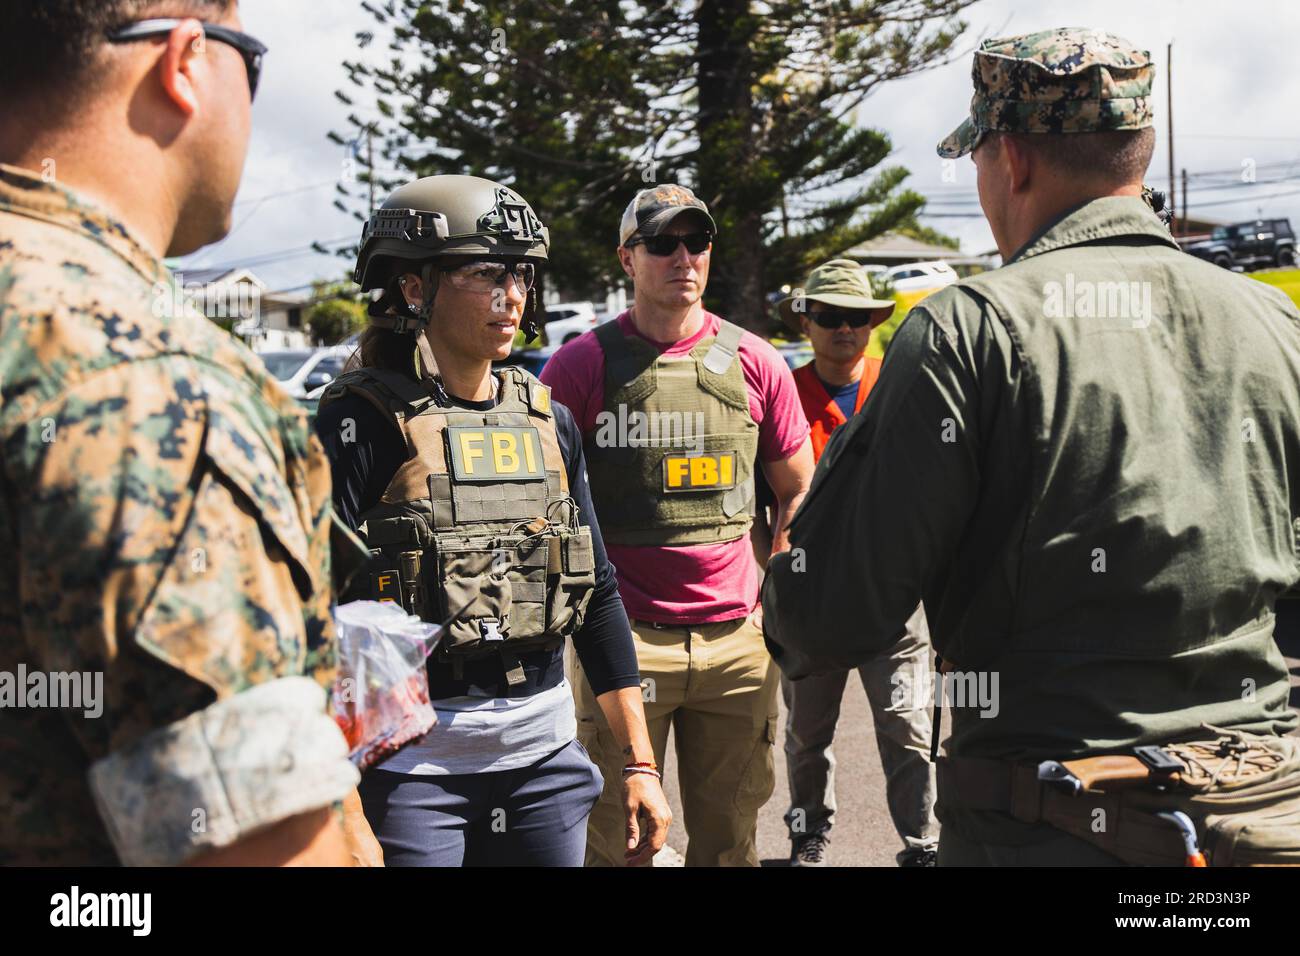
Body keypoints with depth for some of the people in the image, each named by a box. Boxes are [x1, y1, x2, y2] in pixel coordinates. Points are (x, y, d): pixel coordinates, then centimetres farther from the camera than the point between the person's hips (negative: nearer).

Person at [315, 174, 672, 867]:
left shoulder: (547, 420, 9)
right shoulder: (363, 421, -9)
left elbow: (597, 591, 12)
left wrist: (638, 760, 11)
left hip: (543, 755, 5)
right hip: (409, 764, -5)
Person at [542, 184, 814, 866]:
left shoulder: (753, 362, 6)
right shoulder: (580, 364, -2)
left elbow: (796, 491, 15)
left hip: (737, 640, 3)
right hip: (623, 639, -3)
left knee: (729, 838, 13)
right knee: (617, 840, 4)